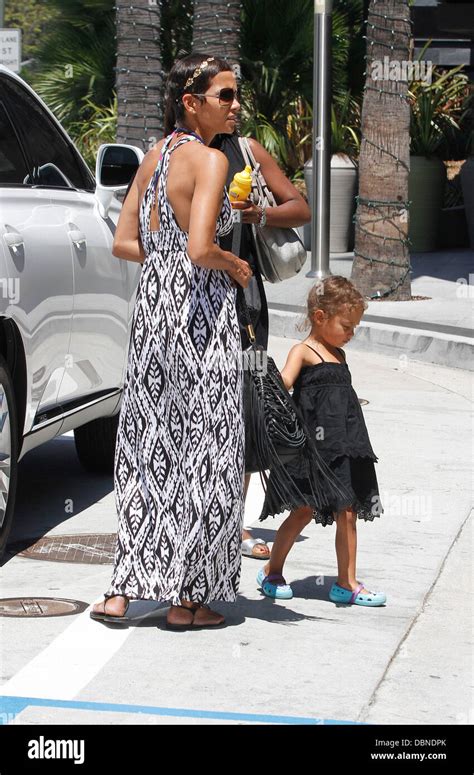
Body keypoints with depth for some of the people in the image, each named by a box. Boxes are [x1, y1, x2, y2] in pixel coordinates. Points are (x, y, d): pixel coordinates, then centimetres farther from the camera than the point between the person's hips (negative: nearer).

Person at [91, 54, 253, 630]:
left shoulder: (154, 157, 11)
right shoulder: (209, 160, -13)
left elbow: (124, 243, 12)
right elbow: (200, 249, -24)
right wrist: (233, 264, -5)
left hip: (153, 304, 8)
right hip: (201, 311, -8)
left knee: (149, 449, 12)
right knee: (201, 452, 1)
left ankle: (122, 590, 14)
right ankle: (187, 599, 7)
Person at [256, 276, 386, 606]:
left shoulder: (338, 355, 17)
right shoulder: (303, 352, -5)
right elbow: (283, 383, -20)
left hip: (343, 449, 7)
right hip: (314, 446, -7)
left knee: (347, 514, 4)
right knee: (304, 511, 0)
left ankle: (347, 583, 10)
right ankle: (272, 571, 17)